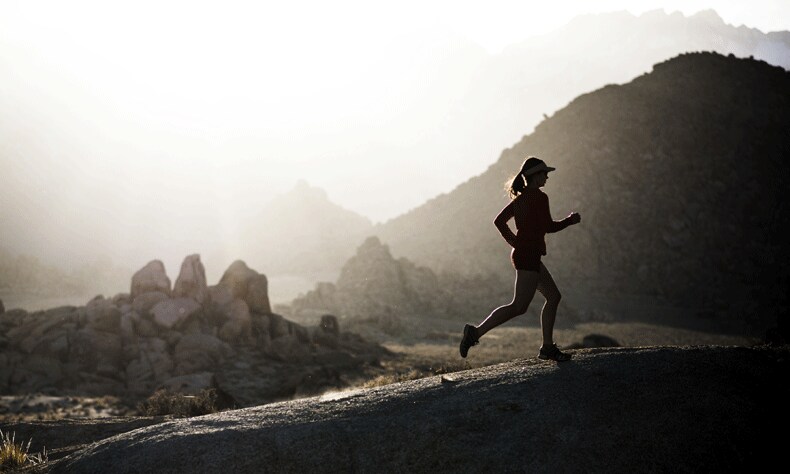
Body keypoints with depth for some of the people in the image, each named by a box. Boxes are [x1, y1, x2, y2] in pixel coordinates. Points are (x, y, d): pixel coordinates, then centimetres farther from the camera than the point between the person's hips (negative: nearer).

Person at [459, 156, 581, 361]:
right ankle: (476, 332, -14)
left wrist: (513, 241, 16)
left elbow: (499, 221, 14)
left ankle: (548, 347, 16)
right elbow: (549, 227, -14)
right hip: (529, 256, -10)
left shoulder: (520, 197, 13)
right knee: (519, 306, -10)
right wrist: (570, 220, 1)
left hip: (521, 252, 10)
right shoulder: (539, 198, -13)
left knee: (553, 296, 16)